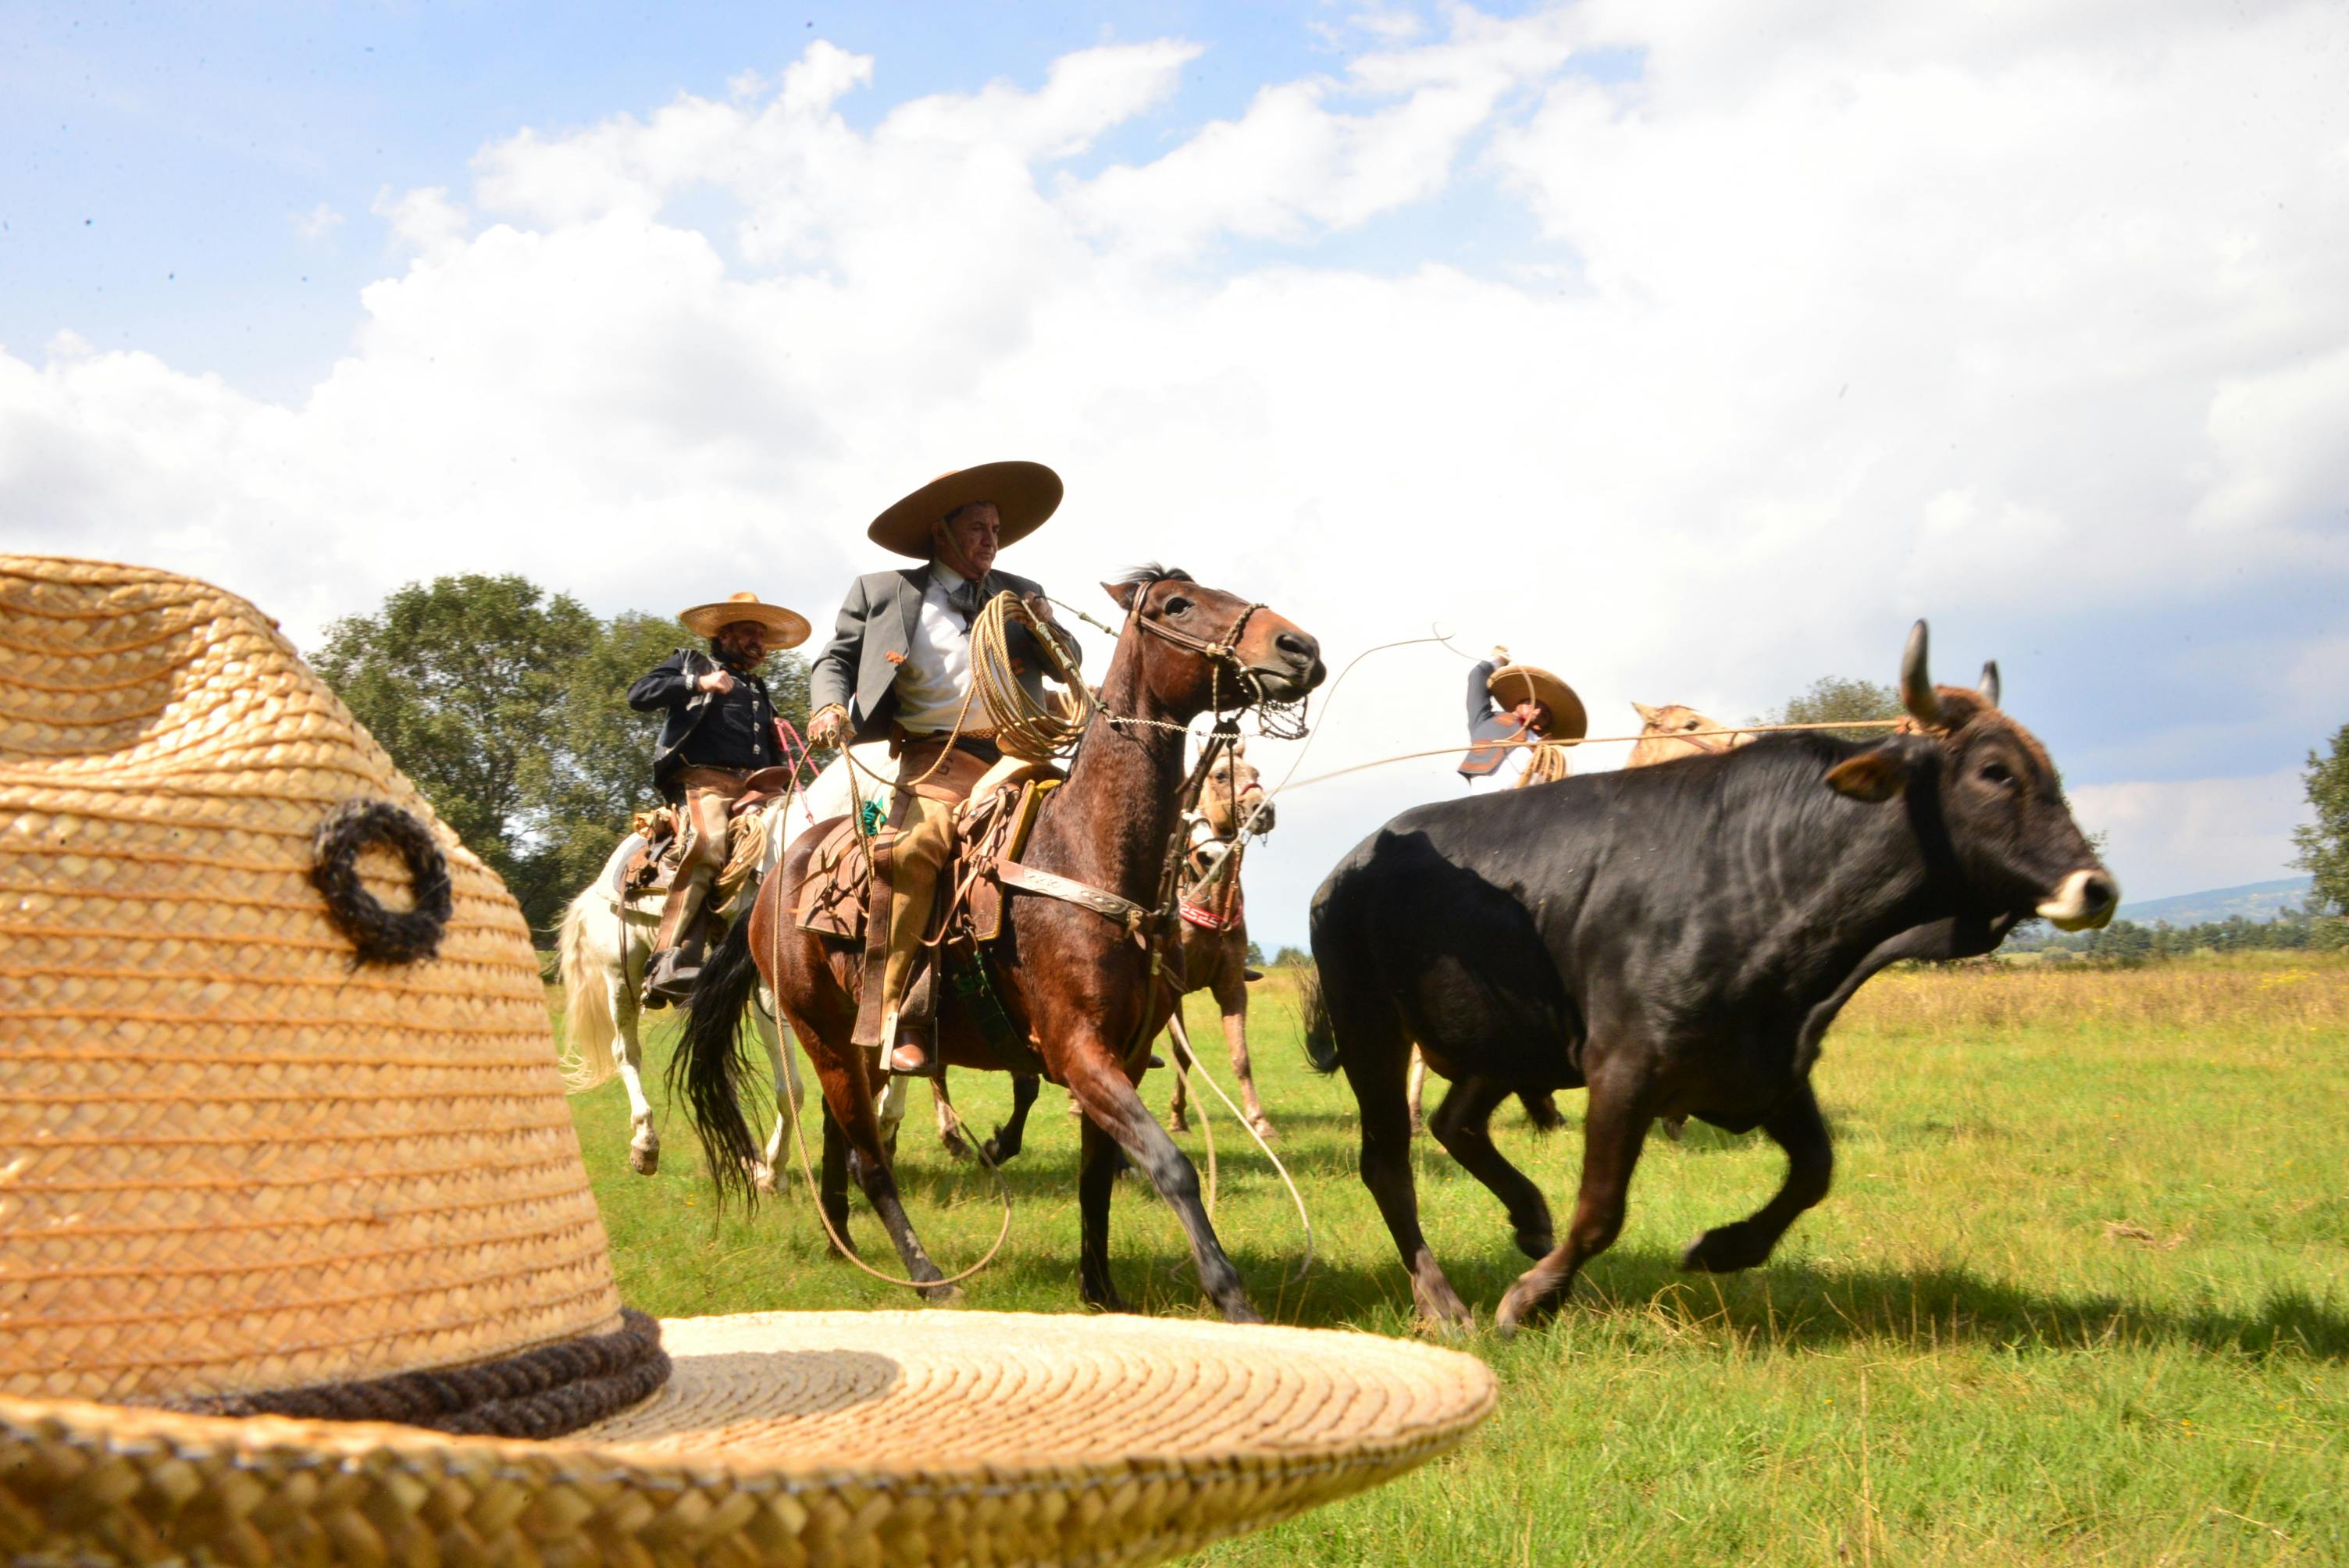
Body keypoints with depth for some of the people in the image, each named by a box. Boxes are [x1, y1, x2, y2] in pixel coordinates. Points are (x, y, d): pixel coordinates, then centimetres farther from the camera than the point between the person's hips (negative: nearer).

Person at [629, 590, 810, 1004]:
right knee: (707, 846, -33)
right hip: (703, 780, -6)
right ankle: (668, 964, -40)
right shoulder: (690, 663, 20)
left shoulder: (760, 691, 35)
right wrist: (698, 683, -7)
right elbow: (639, 696, 4)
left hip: (755, 788, 6)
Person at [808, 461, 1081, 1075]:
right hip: (938, 759, -4)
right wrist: (830, 705, -7)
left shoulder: (1020, 594, 20)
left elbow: (1069, 665, 19)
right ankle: (899, 1018, -24)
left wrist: (1048, 630, -3)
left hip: (1017, 758, 4)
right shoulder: (881, 592, 14)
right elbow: (836, 658, 15)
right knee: (917, 848, -30)